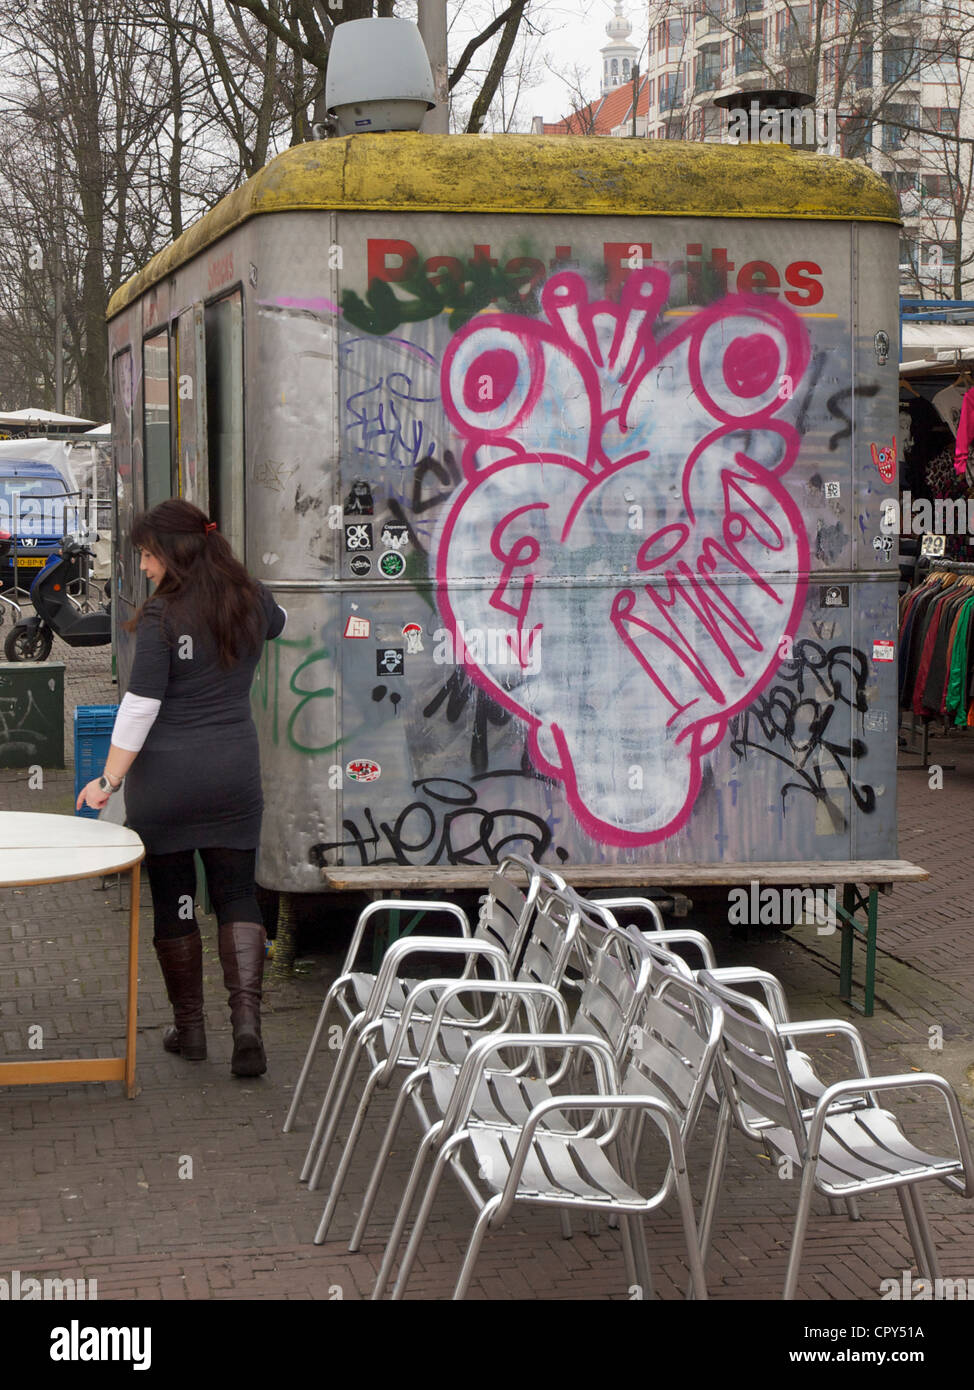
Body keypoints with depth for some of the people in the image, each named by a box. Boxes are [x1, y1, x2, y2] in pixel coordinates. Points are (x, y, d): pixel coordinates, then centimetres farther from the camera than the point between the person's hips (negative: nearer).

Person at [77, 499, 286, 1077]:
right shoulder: (251, 600, 3)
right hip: (234, 770, 4)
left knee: (173, 900, 10)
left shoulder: (162, 617, -14)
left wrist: (109, 780, -10)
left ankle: (190, 1027, 18)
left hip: (165, 776, -4)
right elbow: (277, 622, 29)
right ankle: (247, 1020, -8)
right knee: (237, 896, 8)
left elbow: (141, 706, -15)